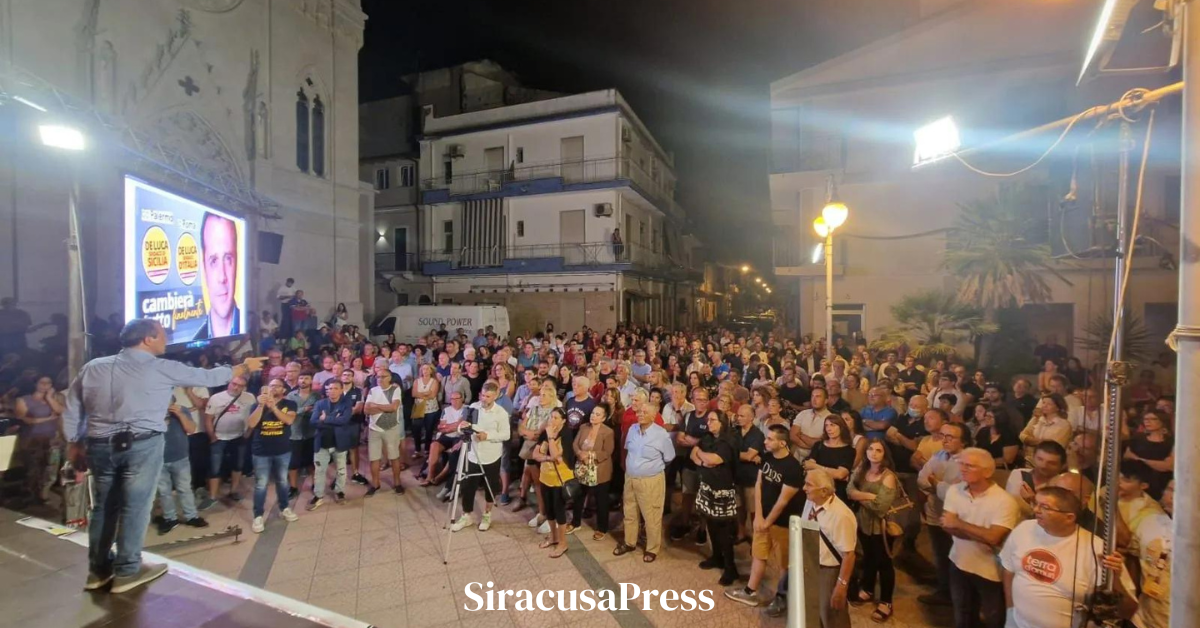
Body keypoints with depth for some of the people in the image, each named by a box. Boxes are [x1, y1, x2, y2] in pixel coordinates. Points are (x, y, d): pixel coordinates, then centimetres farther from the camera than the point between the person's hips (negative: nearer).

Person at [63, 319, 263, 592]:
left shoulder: (92, 367, 8)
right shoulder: (160, 368, -7)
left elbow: (71, 408, 12)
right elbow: (208, 377, 0)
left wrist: (74, 441, 23)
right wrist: (245, 367, 12)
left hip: (100, 445, 6)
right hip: (141, 444, -6)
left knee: (104, 506, 16)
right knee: (135, 506, 2)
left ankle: (99, 570, 26)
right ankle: (127, 571, 10)